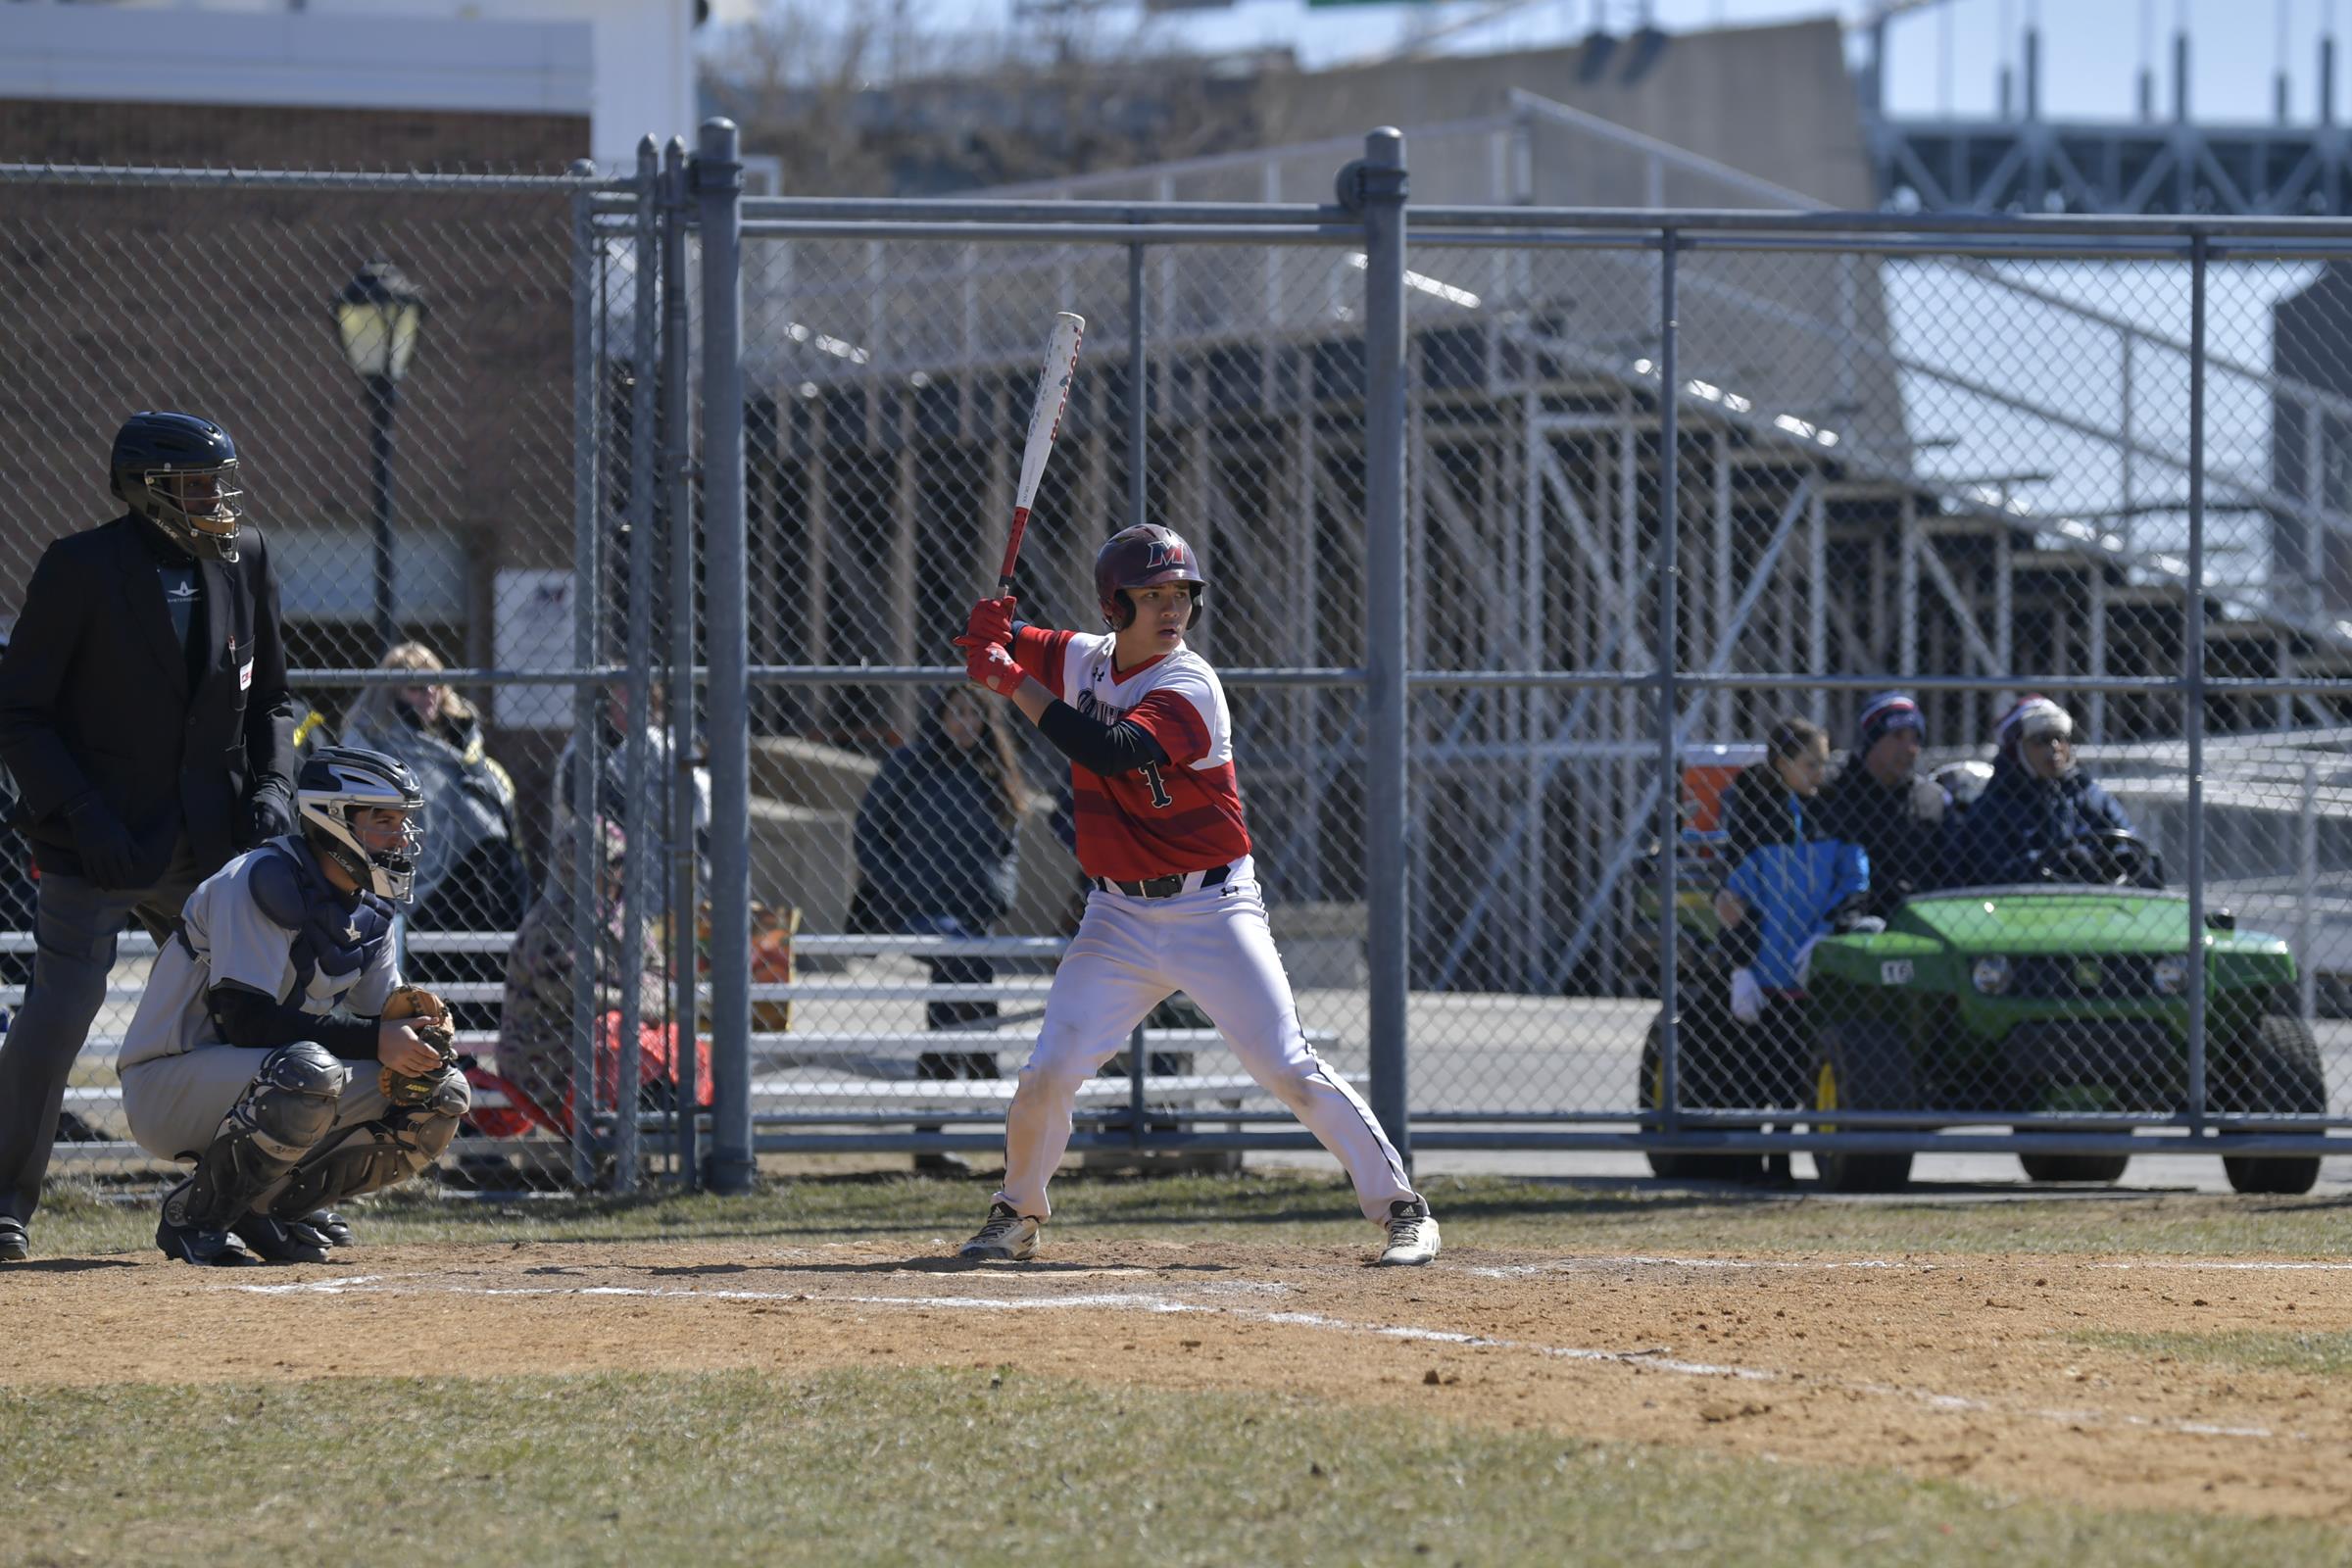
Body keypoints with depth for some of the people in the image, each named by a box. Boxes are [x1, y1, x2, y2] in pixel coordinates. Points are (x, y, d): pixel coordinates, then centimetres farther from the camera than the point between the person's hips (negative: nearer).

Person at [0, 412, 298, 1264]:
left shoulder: (242, 558, 6)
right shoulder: (81, 568, -10)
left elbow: (270, 696, 16)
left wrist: (271, 787, -1)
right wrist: (82, 813, -18)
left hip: (209, 840, 5)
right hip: (100, 840, -5)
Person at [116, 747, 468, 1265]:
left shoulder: (368, 908, 7)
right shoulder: (261, 882, -20)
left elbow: (382, 1015, 10)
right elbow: (248, 1020, -28)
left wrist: (416, 1033, -15)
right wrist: (375, 1041, -31)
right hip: (167, 1088, -8)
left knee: (441, 1094, -3)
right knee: (310, 1074, -38)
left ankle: (277, 1205, 5)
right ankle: (195, 1213, -17)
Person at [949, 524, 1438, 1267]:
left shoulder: (1189, 686, -16)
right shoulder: (1081, 660, 4)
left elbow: (1113, 752, -31)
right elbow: (990, 649, 19)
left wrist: (1015, 683, -29)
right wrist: (990, 629, -6)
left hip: (1211, 907, -5)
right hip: (1118, 915, 5)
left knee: (1288, 1067, -11)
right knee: (1048, 1073, -4)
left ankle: (1400, 1205, -4)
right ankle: (1017, 1213, 19)